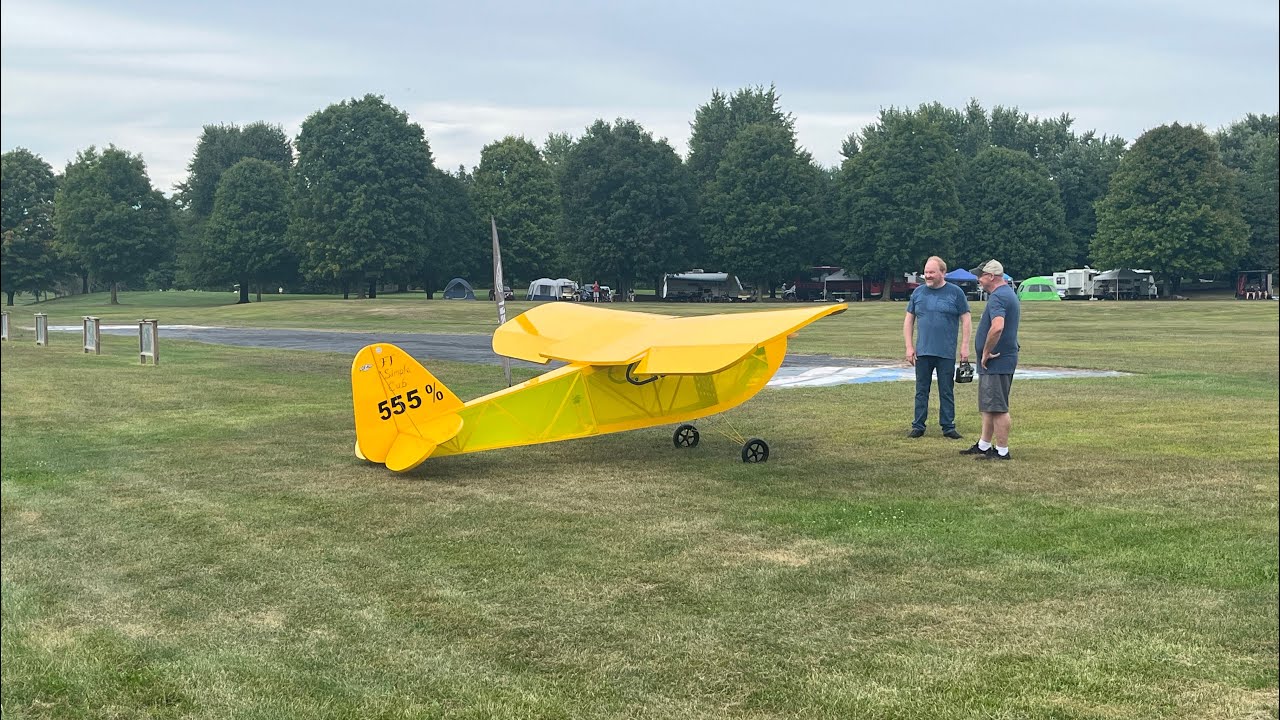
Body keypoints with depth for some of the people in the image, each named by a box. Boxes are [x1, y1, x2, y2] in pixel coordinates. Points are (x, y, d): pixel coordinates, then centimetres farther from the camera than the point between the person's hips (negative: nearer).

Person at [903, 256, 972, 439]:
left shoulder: (955, 292, -1)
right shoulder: (918, 292, 6)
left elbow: (966, 319, 0)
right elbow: (909, 320, 10)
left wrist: (965, 346, -6)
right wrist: (909, 346, 2)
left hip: (946, 353, -2)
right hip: (922, 352, 2)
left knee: (947, 391, 5)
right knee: (921, 391, 7)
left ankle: (948, 427, 12)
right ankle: (918, 426, 13)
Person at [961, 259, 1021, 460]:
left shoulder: (997, 297, -18)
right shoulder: (1009, 293, 17)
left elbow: (997, 327, -34)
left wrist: (986, 352, -22)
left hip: (996, 362, -11)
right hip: (1002, 361, 11)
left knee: (997, 408, -5)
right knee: (989, 406, 18)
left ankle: (1002, 451, 0)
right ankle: (984, 446, 27)